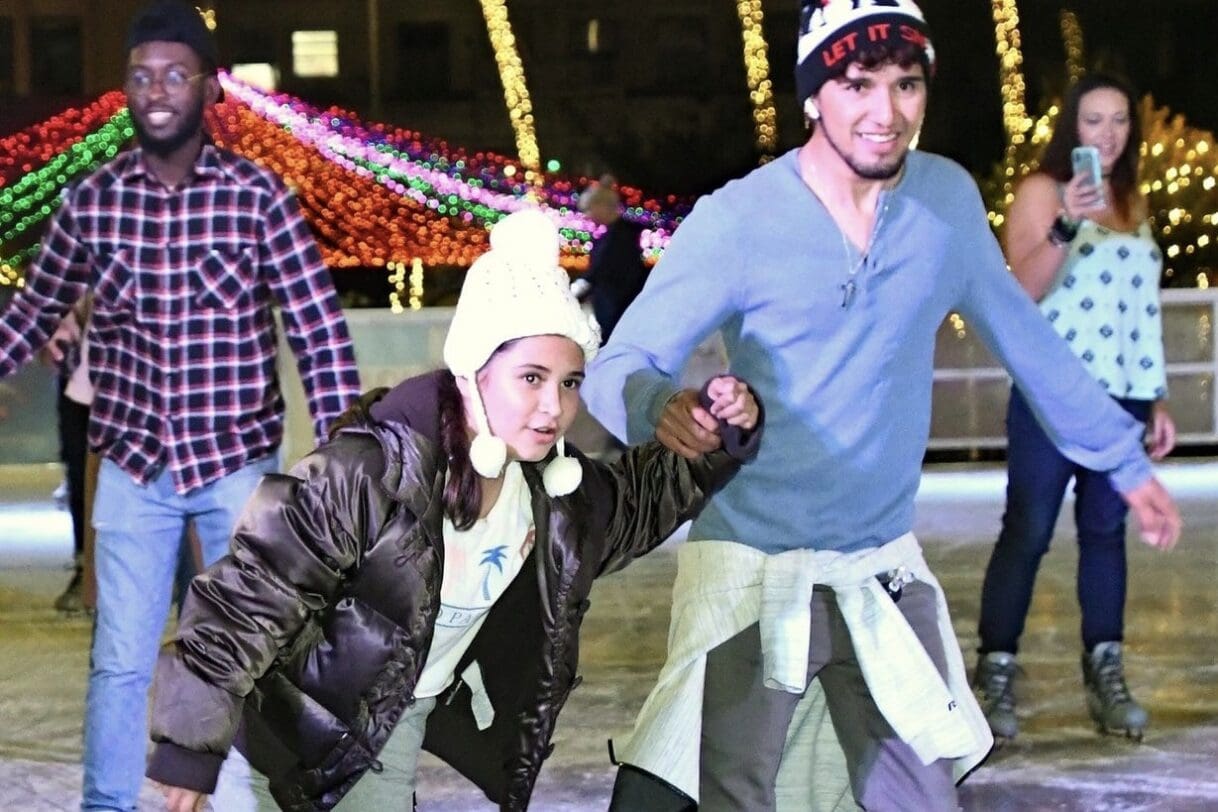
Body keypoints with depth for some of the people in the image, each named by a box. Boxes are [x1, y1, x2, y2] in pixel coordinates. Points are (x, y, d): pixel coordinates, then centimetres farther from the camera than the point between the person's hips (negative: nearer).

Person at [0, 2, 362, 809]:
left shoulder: (259, 196, -8)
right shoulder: (89, 201, -2)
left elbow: (321, 328, -9)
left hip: (241, 464, -1)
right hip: (133, 466, 2)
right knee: (120, 660, 6)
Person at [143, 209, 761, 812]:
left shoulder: (556, 491, -8)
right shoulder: (368, 475, -31)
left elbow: (644, 497, 14)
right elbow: (250, 595, -27)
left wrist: (724, 438, -4)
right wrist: (193, 741, -27)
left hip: (410, 720, 6)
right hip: (312, 727, -6)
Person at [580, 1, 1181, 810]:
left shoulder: (948, 199, 0)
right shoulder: (737, 220, -12)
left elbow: (1025, 337, 14)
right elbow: (618, 369, -15)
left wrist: (1126, 461, 20)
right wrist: (662, 405, -39)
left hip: (884, 565, 4)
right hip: (753, 564, -4)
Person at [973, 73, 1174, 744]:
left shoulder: (1133, 203, 17)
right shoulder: (1041, 191, -1)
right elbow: (1026, 288, -14)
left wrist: (1157, 400, 17)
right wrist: (1065, 224, -29)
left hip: (1121, 395, 5)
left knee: (1106, 531, 5)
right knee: (1027, 532, -6)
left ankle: (1105, 676, 8)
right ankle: (995, 675, -1)